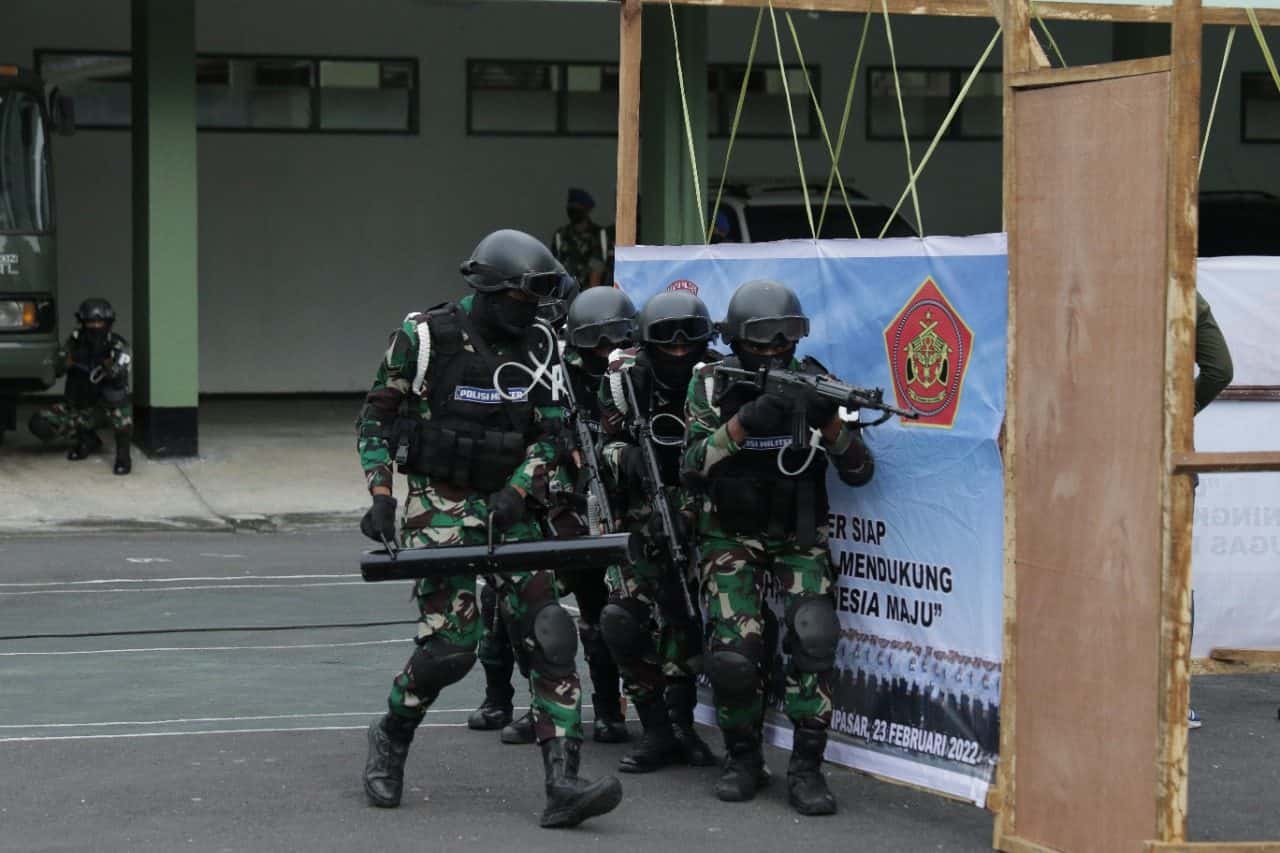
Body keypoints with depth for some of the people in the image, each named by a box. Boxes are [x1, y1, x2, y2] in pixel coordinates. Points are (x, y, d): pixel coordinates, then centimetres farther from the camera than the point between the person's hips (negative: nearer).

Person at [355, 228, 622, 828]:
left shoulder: (533, 351, 6)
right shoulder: (424, 338, -6)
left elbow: (546, 437, 9)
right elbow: (376, 419, 0)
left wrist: (516, 491, -8)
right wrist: (380, 496, -8)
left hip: (506, 508, 5)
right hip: (439, 505, -4)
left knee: (548, 637, -7)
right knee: (450, 645, -12)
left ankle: (562, 785, -8)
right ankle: (390, 739, 18)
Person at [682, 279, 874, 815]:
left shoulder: (815, 384, -4)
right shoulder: (712, 386, -5)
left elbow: (859, 472, -8)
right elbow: (693, 465, -17)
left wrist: (828, 423, -26)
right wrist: (744, 423, -31)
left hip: (799, 536, 0)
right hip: (731, 537, 0)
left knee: (813, 635, -24)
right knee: (733, 652, -18)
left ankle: (806, 767, -14)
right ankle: (743, 759, 7)